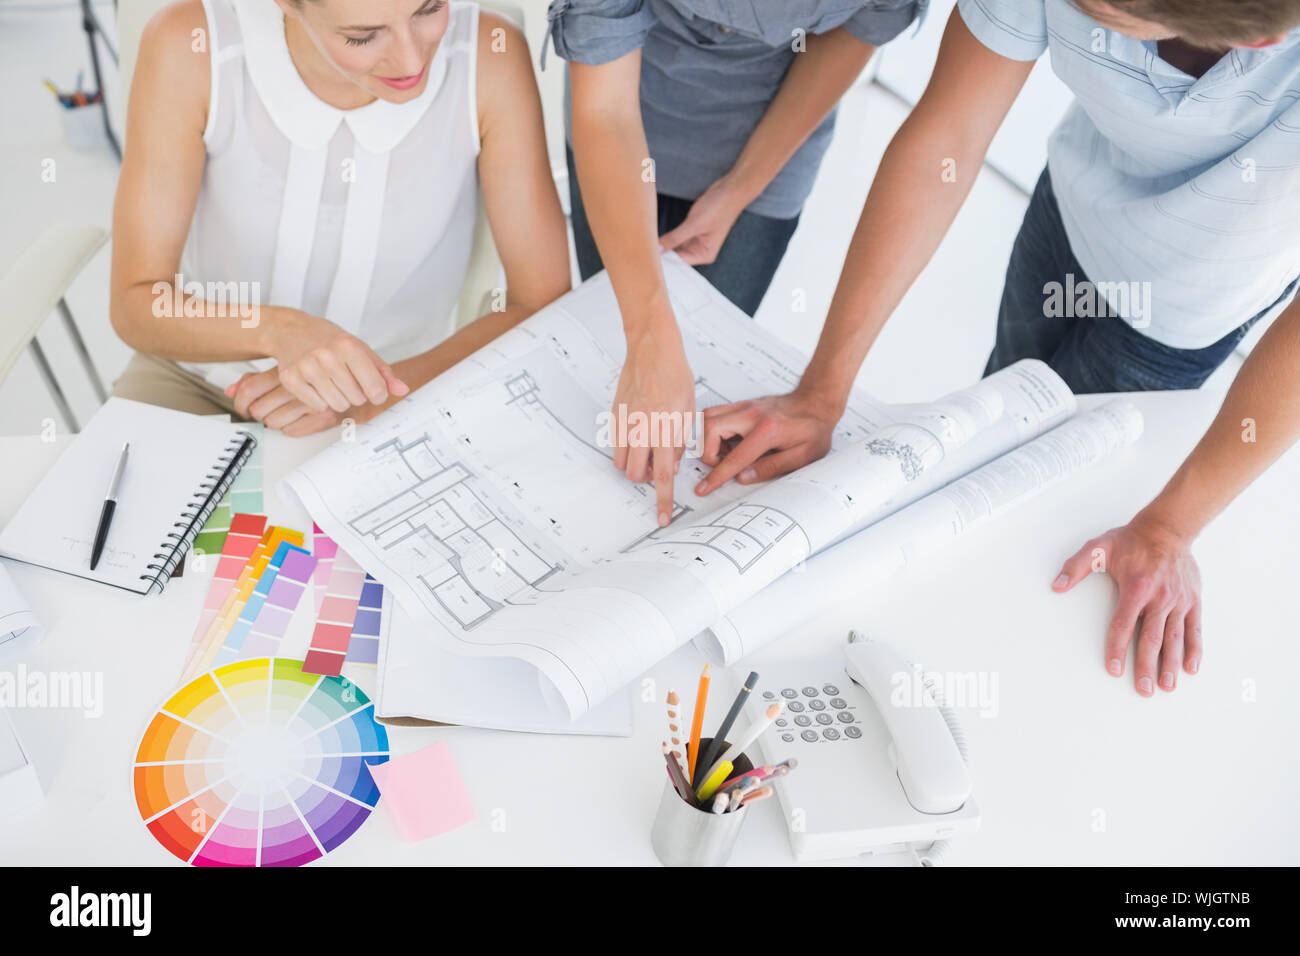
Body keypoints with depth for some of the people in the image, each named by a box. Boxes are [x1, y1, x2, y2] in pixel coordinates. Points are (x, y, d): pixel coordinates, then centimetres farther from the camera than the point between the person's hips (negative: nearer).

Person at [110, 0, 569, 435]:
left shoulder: (492, 55, -21)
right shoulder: (189, 47, -22)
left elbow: (545, 306, -16)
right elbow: (135, 305, -17)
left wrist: (374, 394, -28)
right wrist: (280, 331, -38)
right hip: (199, 378, -1)